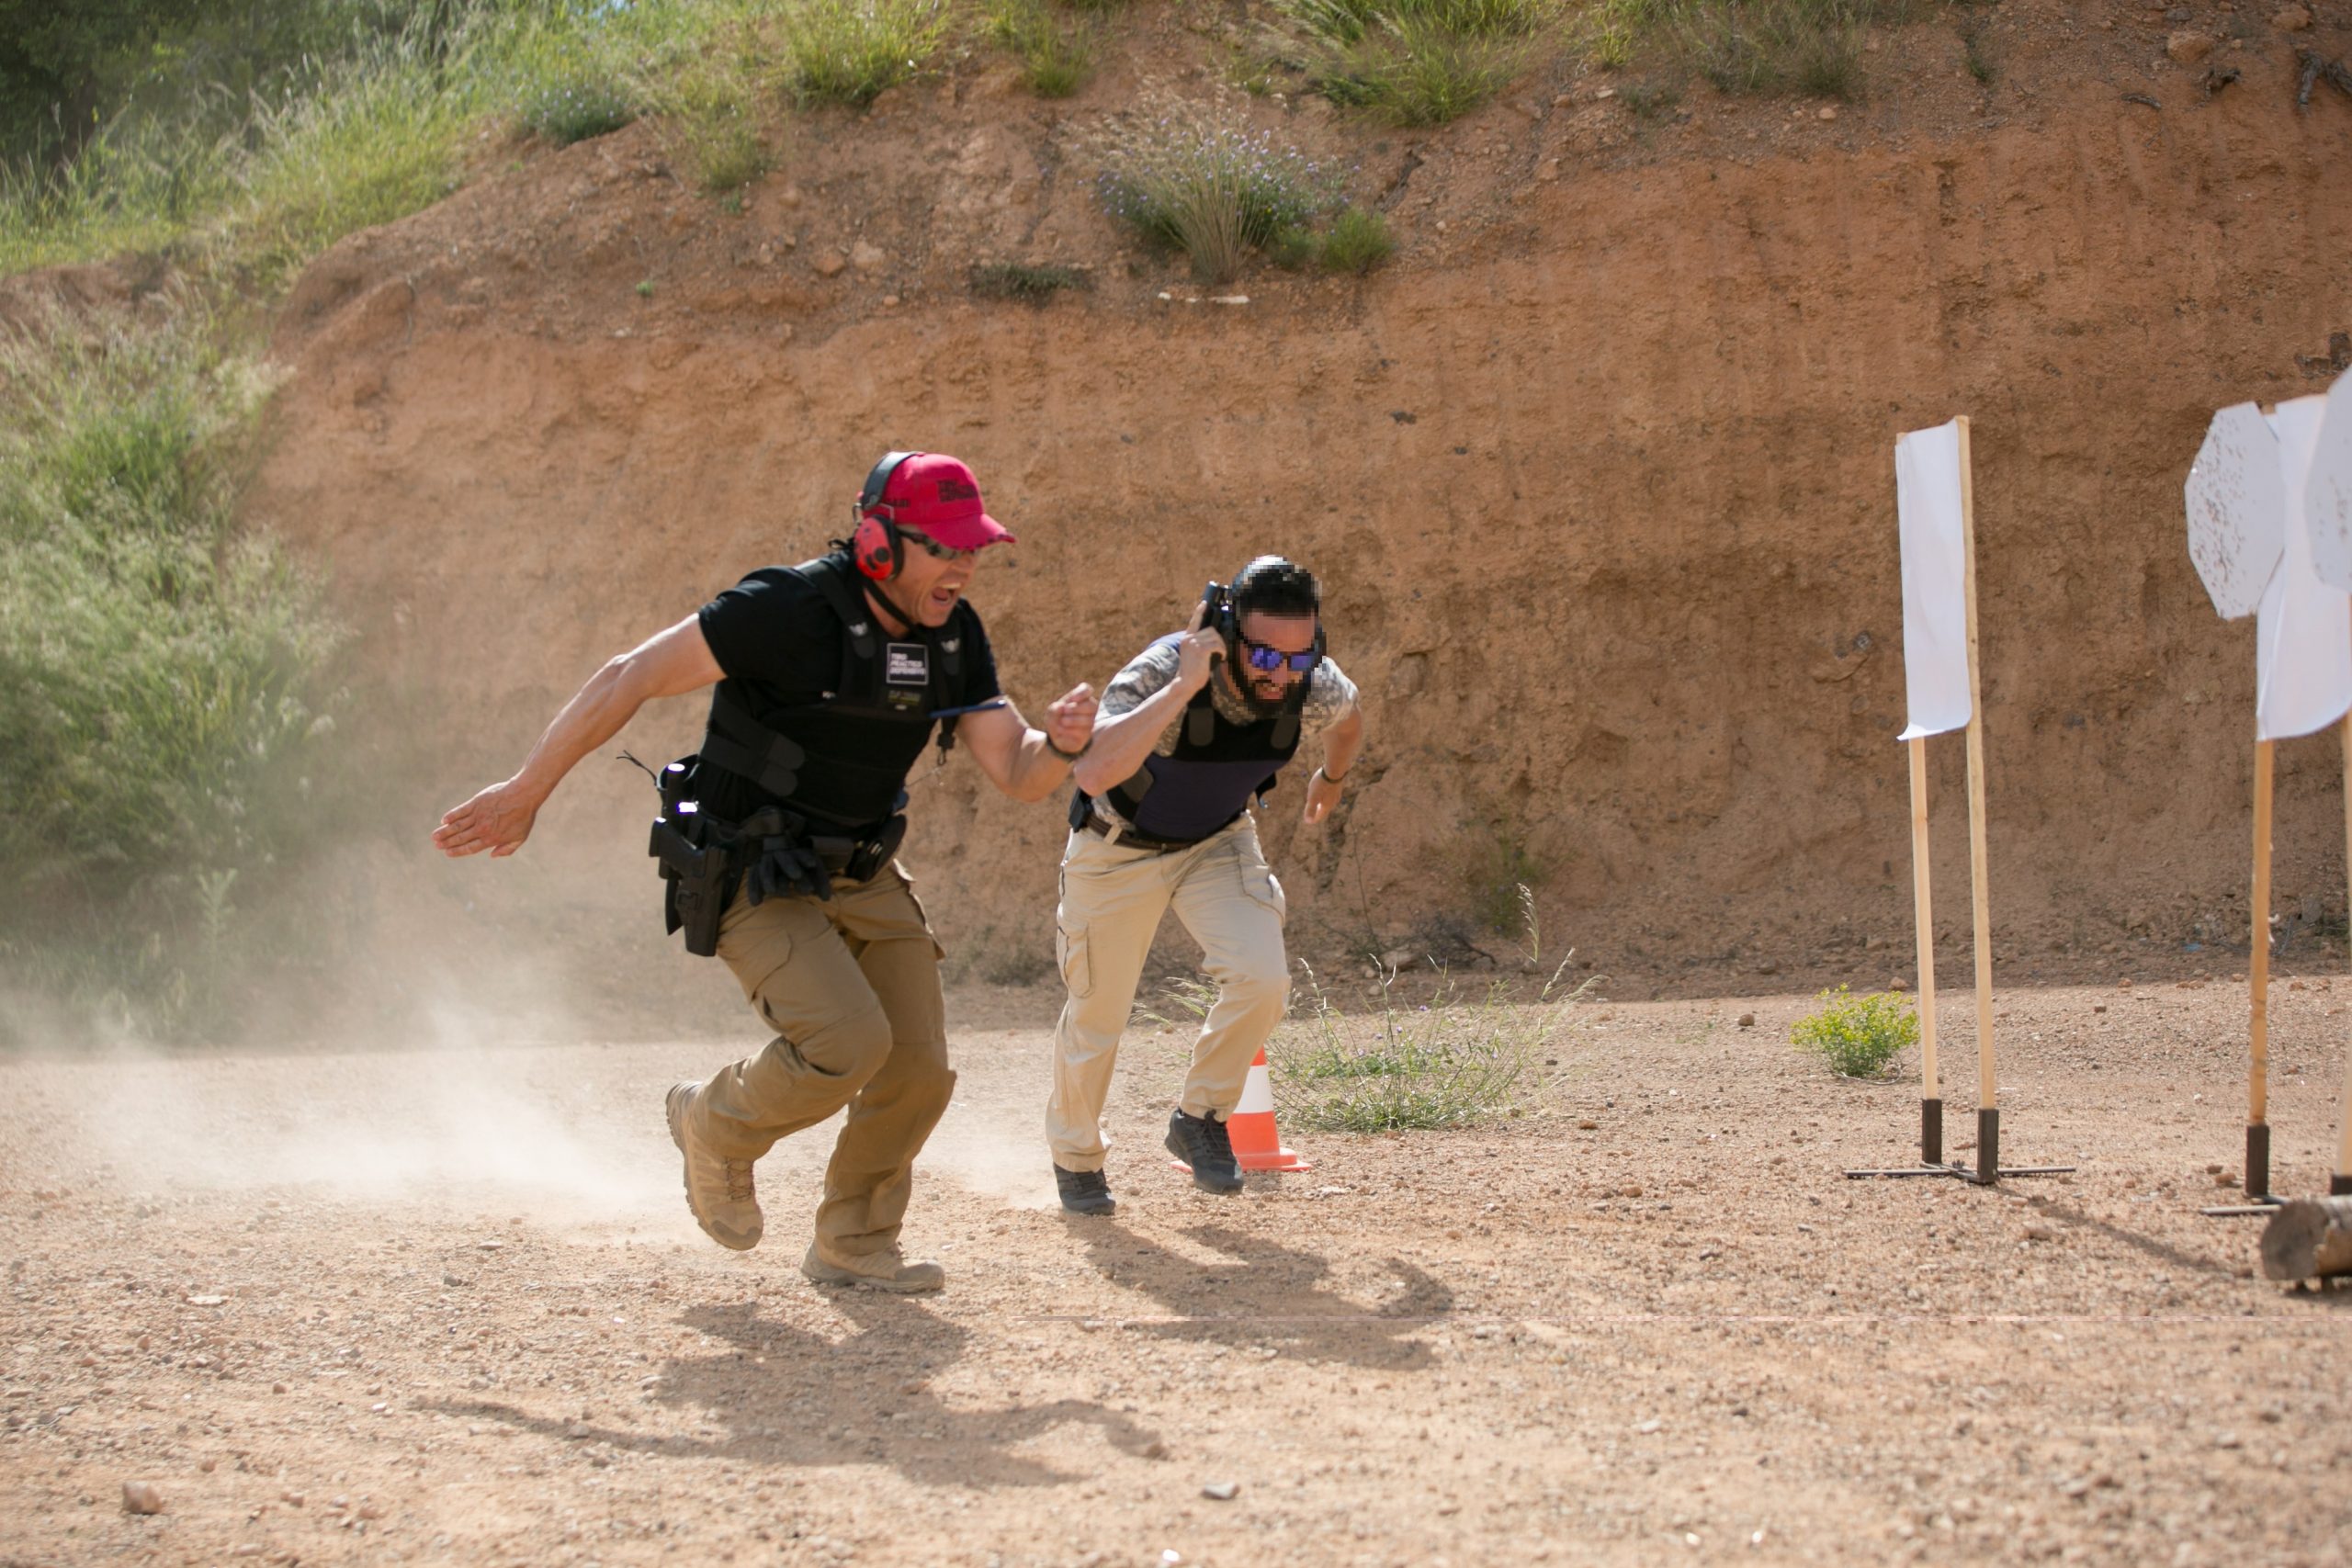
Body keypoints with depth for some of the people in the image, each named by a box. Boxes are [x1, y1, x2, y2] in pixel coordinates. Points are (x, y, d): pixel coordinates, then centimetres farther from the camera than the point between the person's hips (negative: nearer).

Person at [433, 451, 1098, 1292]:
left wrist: (1060, 745, -28)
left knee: (917, 1069, 1)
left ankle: (853, 1245, 23)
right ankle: (716, 1126, 7)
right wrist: (526, 791, -22)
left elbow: (1015, 773, -3)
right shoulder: (791, 609, -25)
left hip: (860, 875, 7)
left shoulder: (953, 637, -4)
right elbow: (633, 677, -22)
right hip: (753, 879, -7)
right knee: (847, 1042, -23)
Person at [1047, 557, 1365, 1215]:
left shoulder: (1316, 689, -24)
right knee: (1097, 1013, 6)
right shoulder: (1160, 672, -37)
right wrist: (1182, 687, -54)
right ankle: (1076, 1157, 34)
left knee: (1261, 979, -20)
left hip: (1218, 842, 3)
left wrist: (1332, 778, 24)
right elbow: (1094, 774, -55)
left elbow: (1349, 719, 5)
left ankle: (1200, 1121, 6)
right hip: (1120, 844, -3)